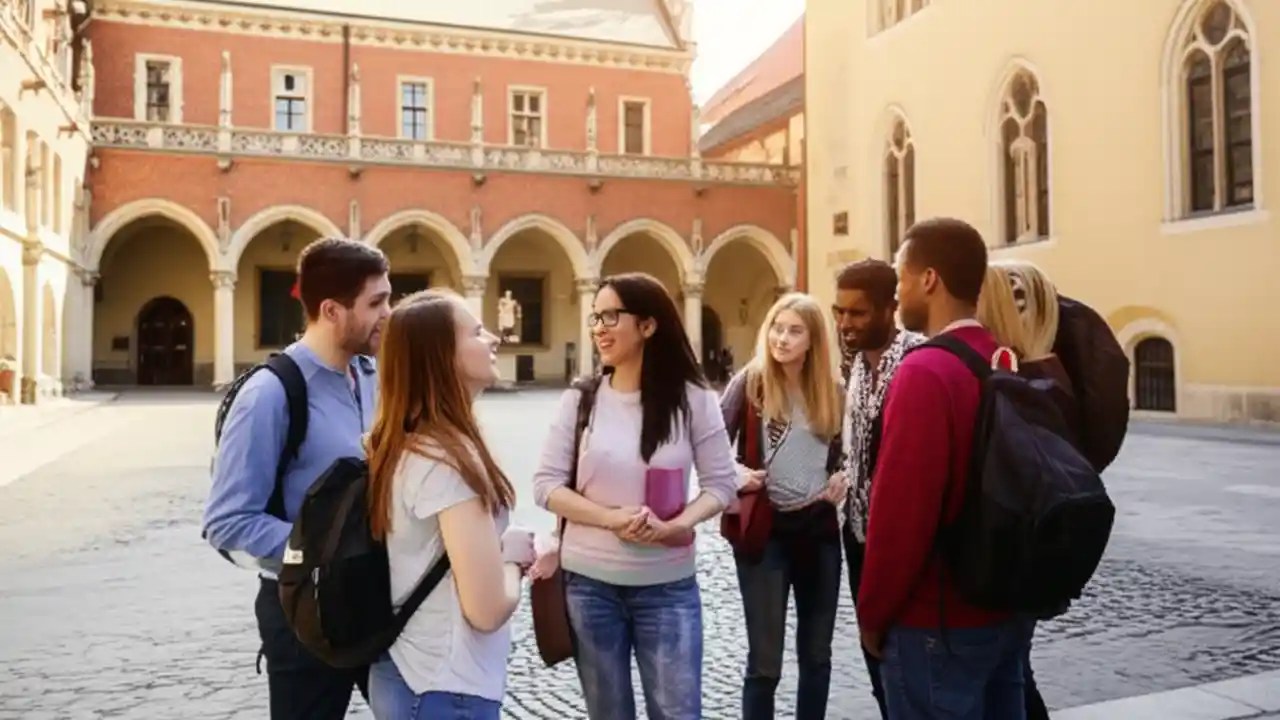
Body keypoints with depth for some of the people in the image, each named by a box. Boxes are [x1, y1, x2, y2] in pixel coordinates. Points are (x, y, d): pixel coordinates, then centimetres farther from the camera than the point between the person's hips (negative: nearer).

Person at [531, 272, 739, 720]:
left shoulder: (692, 399, -5)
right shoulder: (579, 398, -2)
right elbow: (546, 485, -4)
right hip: (588, 582, 1)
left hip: (668, 586, -1)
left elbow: (722, 483, -2)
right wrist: (611, 518, -18)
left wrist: (675, 525, -20)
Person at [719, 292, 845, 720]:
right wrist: (735, 473, -21)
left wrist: (842, 477, -1)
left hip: (819, 527, 4)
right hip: (764, 528, -4)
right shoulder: (750, 382, -6)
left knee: (817, 653, 15)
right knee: (765, 661, 0)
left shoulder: (830, 389, 5)